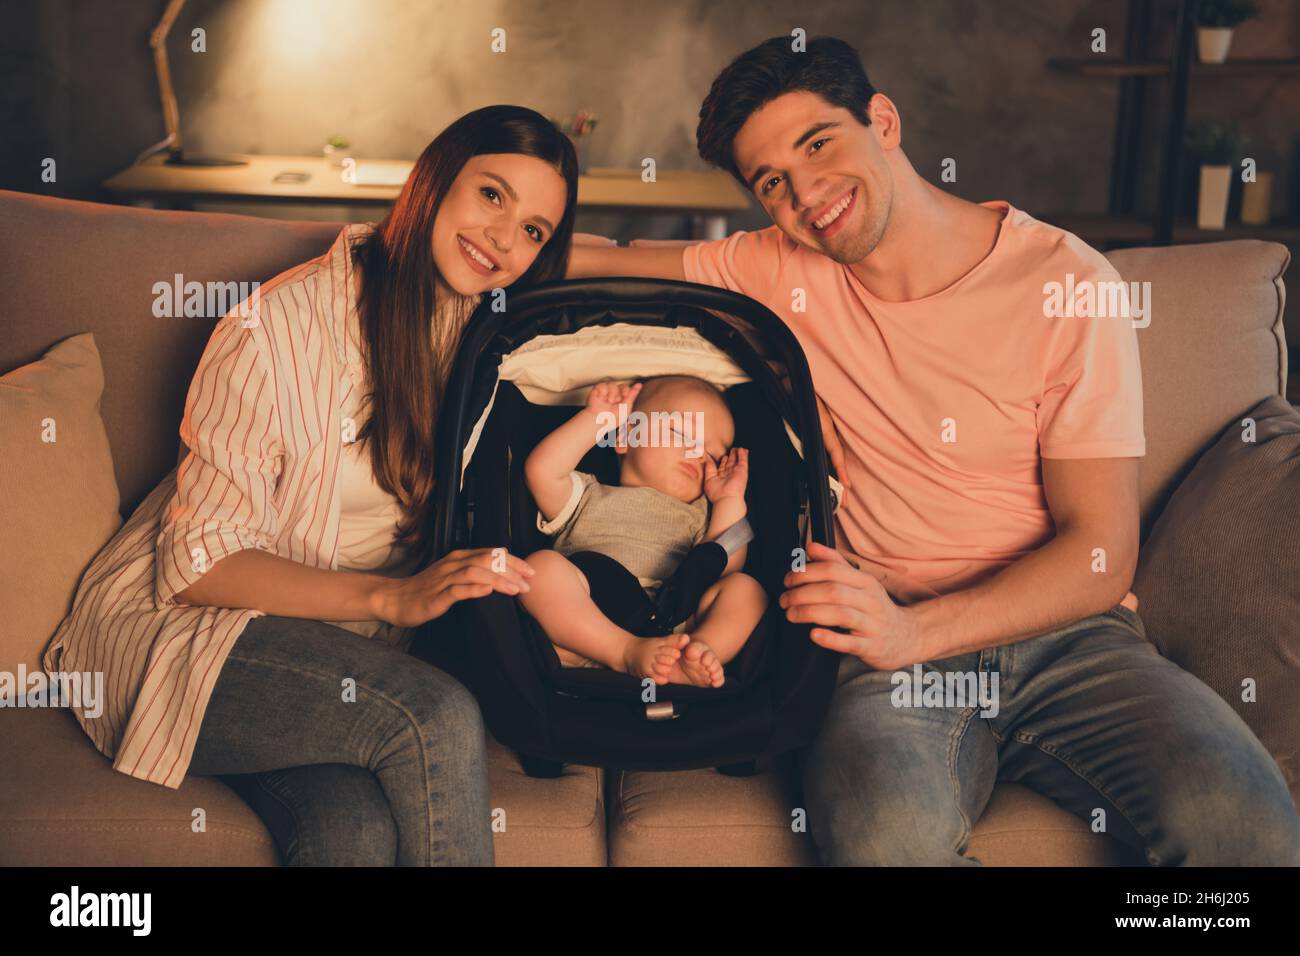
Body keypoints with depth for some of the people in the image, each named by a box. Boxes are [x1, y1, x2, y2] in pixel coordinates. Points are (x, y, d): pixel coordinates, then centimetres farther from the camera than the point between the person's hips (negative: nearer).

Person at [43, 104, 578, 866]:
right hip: (186, 628, -4)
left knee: (361, 829, -31)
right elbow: (198, 564, -17)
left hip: (346, 640, 4)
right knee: (437, 718, -31)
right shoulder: (276, 330, -16)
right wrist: (391, 597, -29)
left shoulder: (478, 324, 1)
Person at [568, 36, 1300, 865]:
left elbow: (1101, 553, -8)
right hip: (893, 649, 1)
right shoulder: (782, 270, 6)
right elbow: (608, 264, 17)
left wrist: (913, 631, -22)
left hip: (1066, 633, -1)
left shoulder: (1067, 283, -4)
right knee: (881, 828, -33)